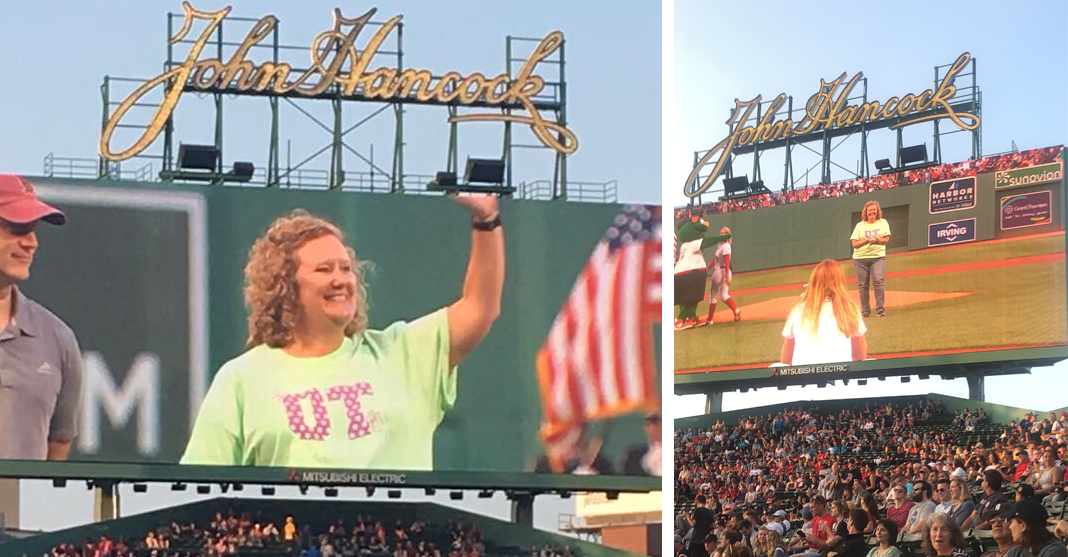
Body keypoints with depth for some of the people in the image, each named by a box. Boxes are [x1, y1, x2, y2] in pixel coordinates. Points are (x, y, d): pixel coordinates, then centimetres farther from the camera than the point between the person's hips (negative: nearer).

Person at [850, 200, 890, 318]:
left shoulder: (883, 223, 10)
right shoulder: (860, 225, 7)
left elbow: (887, 239, 4)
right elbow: (854, 243, 0)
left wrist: (877, 239, -14)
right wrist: (867, 240, -13)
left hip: (878, 257, -1)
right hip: (860, 258, 1)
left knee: (879, 281, -17)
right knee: (862, 285, 0)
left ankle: (880, 308, -15)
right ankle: (865, 311, 7)